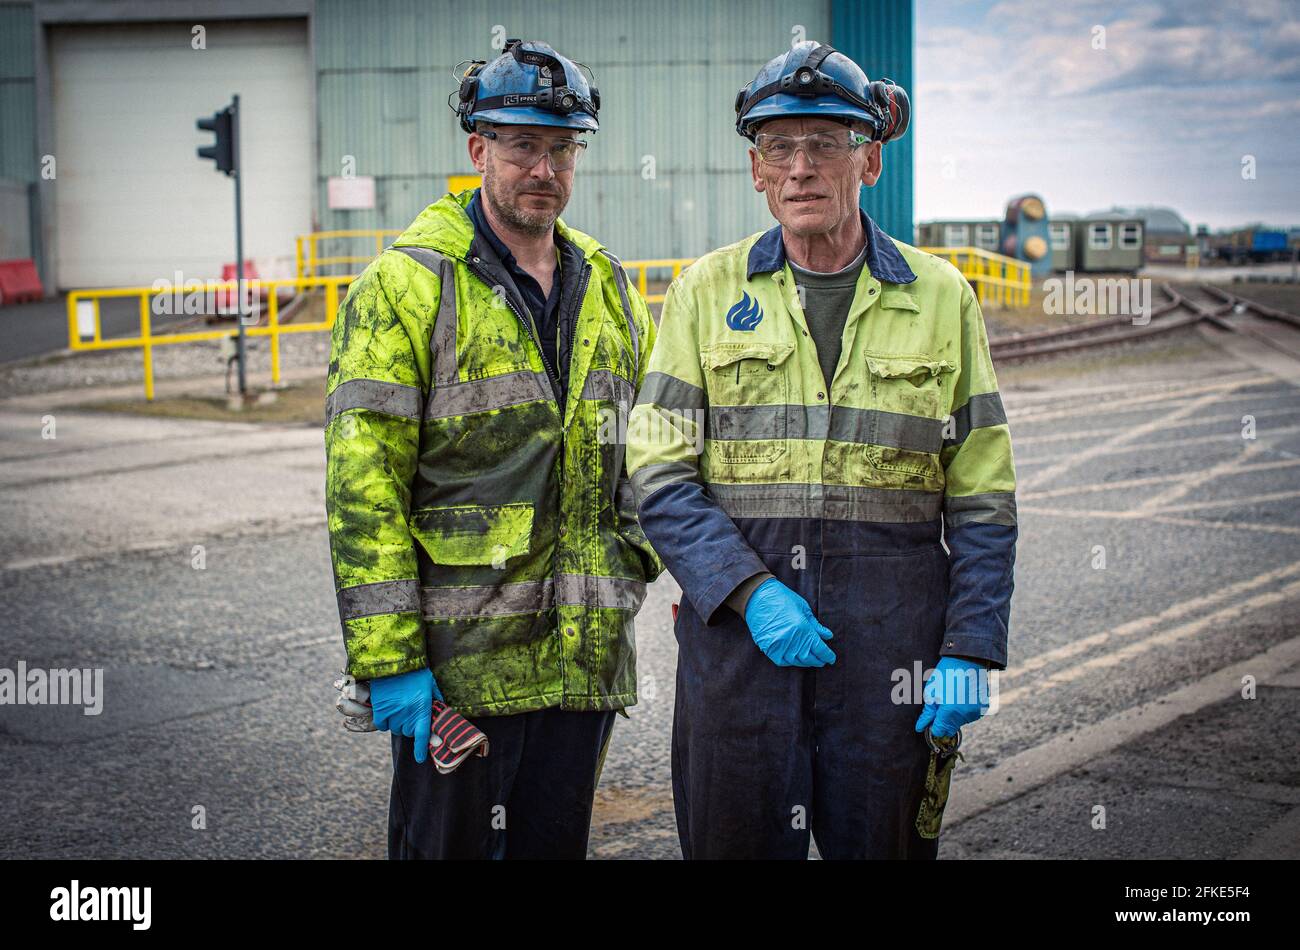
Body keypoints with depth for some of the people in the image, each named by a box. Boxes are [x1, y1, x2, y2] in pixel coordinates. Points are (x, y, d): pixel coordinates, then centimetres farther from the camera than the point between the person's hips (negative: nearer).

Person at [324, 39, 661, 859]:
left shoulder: (609, 288, 12)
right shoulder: (407, 286, -7)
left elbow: (648, 447, 21)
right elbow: (362, 487, -12)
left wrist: (636, 562, 10)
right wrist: (389, 660, -16)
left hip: (585, 657, 5)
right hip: (456, 659, -5)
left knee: (557, 843, 14)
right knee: (445, 845, 5)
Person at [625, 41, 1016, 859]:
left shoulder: (940, 296, 5)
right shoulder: (708, 292, 4)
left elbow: (983, 499, 5)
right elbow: (658, 477, -1)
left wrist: (970, 651, -4)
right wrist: (751, 593, -14)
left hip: (890, 632, 0)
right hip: (734, 621, 0)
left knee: (882, 843, 8)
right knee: (734, 841, 7)